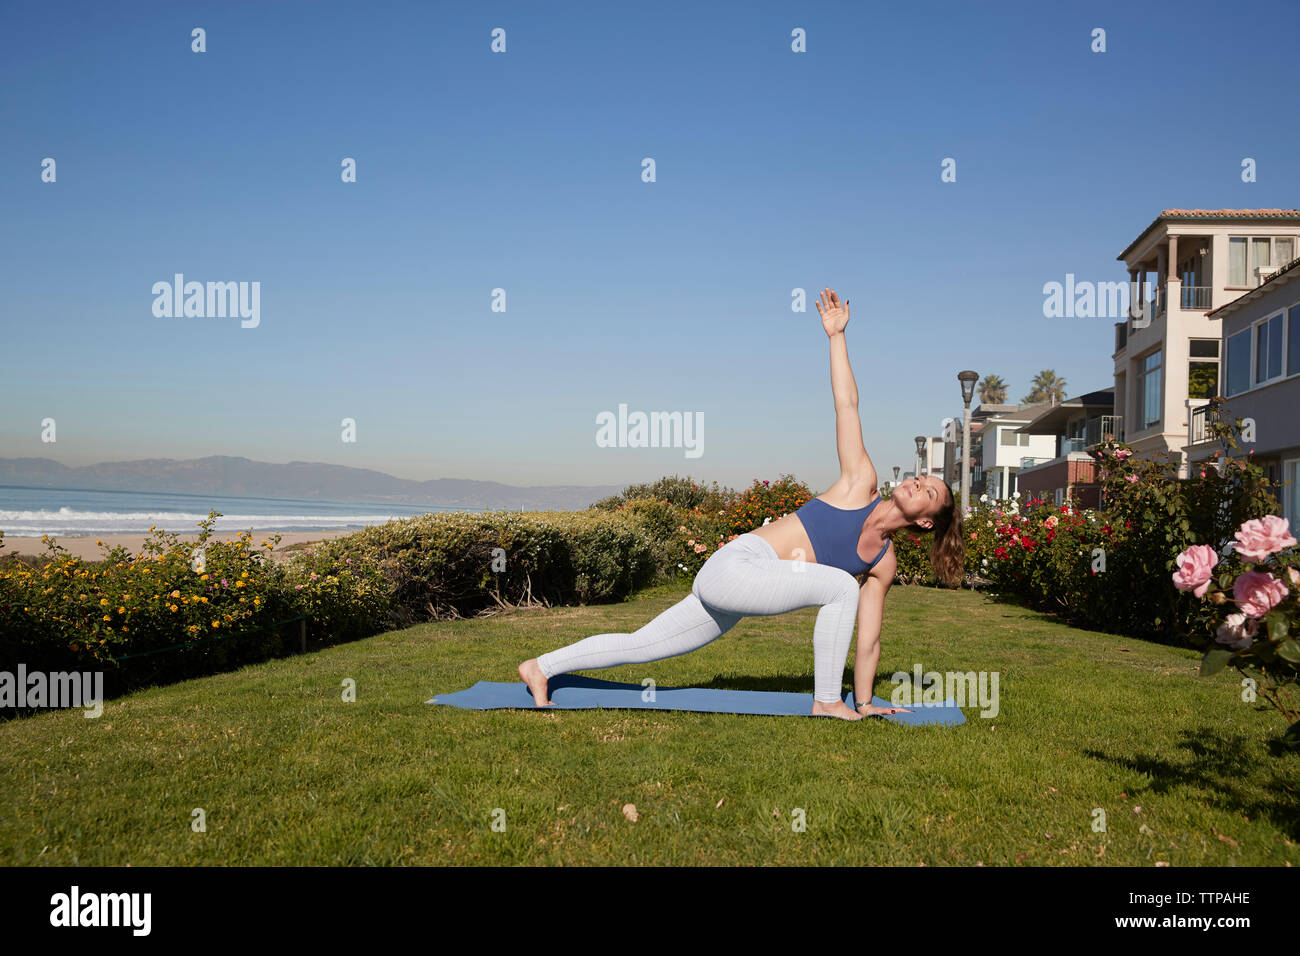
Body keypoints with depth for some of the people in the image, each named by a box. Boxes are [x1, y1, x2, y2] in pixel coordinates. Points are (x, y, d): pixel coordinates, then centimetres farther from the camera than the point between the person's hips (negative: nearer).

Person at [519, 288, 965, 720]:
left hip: (729, 593, 6)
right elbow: (846, 404, -4)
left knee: (640, 646, 10)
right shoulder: (861, 486, -3)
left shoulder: (882, 565, 11)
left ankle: (540, 666, 23)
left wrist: (864, 702, 15)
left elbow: (868, 638, 15)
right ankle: (826, 701, -11)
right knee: (840, 585, -22)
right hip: (734, 565, -6)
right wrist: (837, 335, -5)